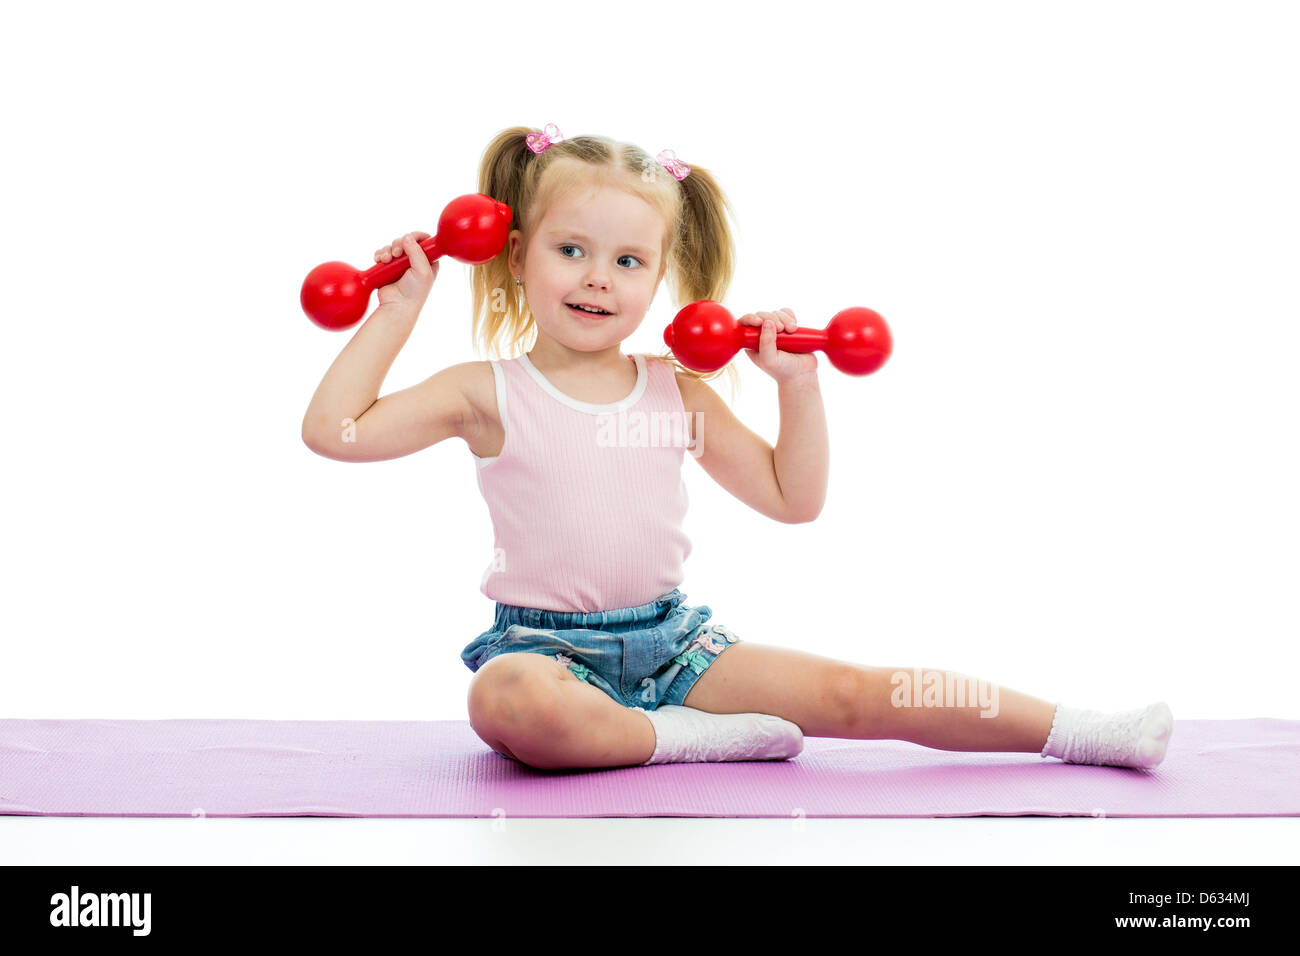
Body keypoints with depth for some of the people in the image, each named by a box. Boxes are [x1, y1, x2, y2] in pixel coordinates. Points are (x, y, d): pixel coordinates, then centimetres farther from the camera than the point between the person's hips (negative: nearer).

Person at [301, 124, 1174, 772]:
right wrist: (398, 311, -9)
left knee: (849, 690, -12)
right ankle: (689, 739, -24)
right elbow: (334, 431, -11)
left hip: (675, 640, 3)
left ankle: (1081, 731, -13)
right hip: (548, 645, -3)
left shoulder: (677, 392, 8)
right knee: (507, 703, -40)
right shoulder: (489, 395, -2)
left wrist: (797, 384, 0)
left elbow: (793, 499, 11)